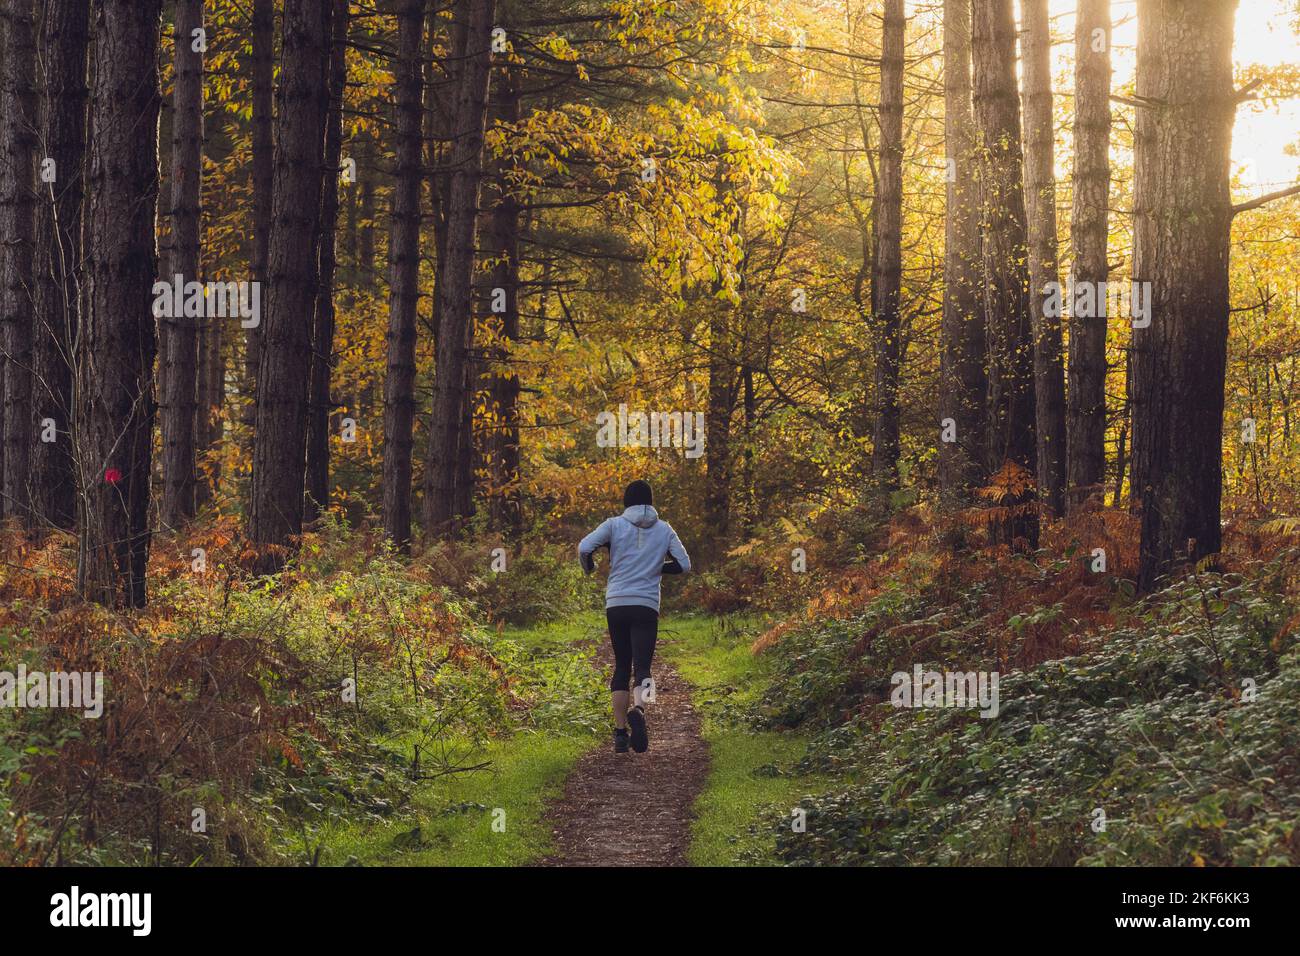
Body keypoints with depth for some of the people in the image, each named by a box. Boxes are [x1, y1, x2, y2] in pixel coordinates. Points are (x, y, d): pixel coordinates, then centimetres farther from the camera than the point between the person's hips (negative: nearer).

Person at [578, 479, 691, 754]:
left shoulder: (615, 525, 3)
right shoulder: (664, 530, 8)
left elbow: (584, 548, -8)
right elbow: (684, 565, 8)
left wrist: (589, 568, 13)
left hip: (616, 605, 1)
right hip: (647, 607, -1)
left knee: (621, 667, 13)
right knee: (642, 667, -6)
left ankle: (620, 732, 9)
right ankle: (638, 709, -38)